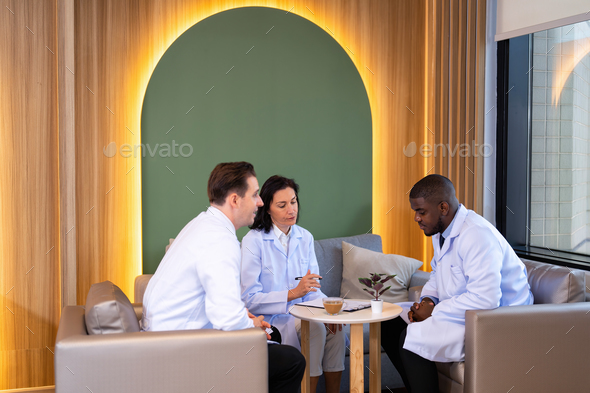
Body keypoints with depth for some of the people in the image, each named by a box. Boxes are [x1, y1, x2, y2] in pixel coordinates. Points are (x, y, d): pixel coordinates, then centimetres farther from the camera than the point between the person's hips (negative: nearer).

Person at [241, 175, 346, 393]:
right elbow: (250, 299, -14)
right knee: (315, 328, -29)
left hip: (301, 314, 5)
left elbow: (313, 289, 10)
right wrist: (293, 293, -24)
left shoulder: (305, 237, 9)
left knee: (336, 330, -23)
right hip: (270, 317, -5)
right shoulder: (253, 240, -9)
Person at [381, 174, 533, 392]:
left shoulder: (477, 235, -25)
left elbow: (485, 299, -33)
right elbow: (437, 275, 24)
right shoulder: (440, 231, 7)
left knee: (411, 339, -25)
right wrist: (427, 300, 2)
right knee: (389, 325, 4)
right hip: (462, 312, 10)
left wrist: (434, 312, -23)